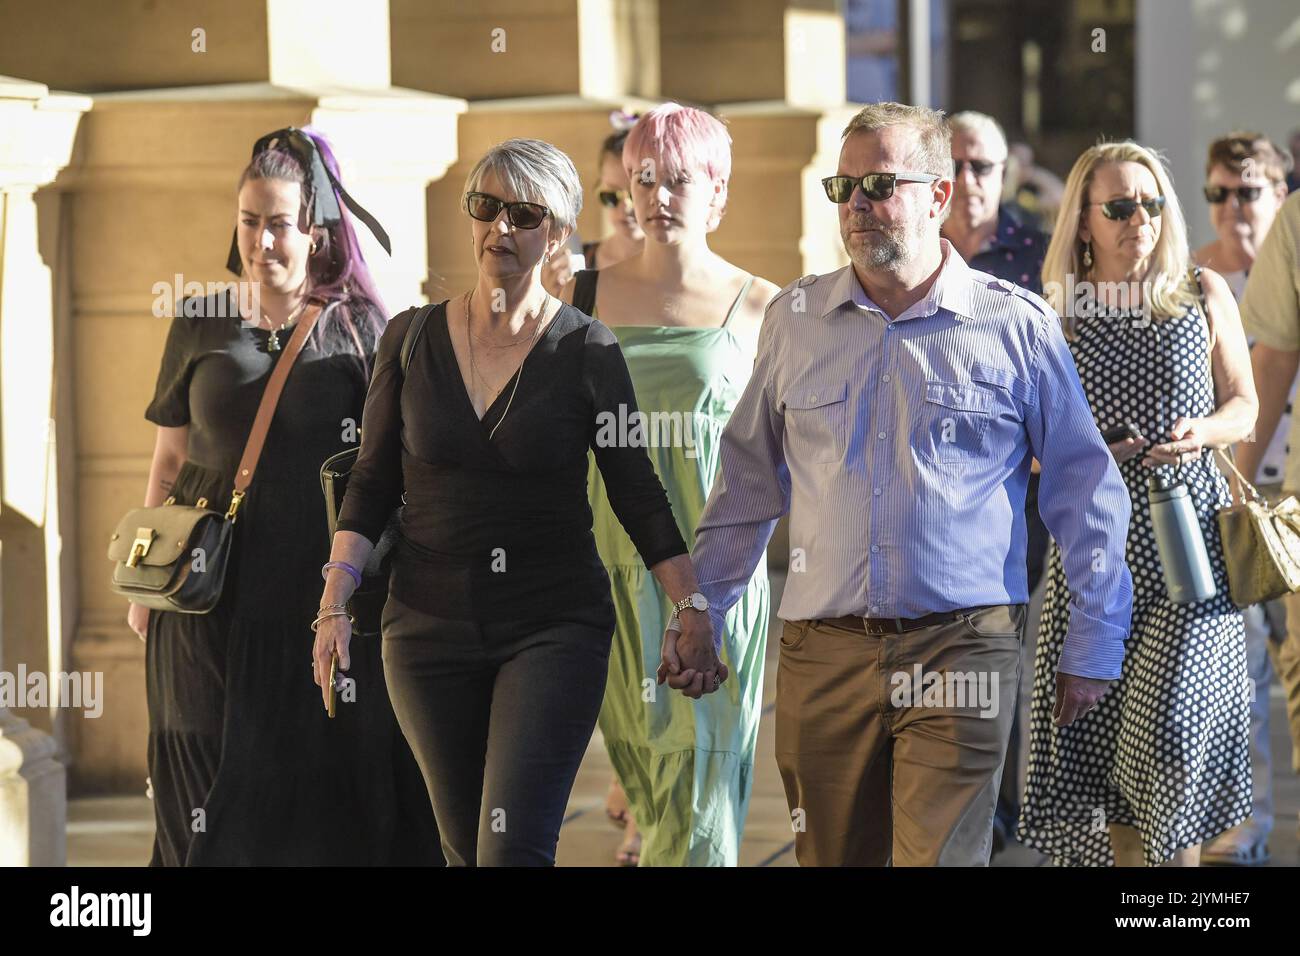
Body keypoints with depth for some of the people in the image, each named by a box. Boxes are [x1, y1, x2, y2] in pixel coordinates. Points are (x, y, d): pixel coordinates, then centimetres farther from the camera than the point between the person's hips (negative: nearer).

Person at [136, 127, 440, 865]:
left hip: (321, 584, -2)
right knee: (213, 780, 3)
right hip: (216, 585, 2)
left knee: (325, 783, 0)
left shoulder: (358, 328, 1)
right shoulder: (202, 326, 7)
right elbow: (170, 461, 12)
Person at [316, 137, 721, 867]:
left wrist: (694, 614, -7)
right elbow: (374, 485, 6)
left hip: (555, 628, -3)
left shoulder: (588, 351, -3)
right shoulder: (412, 340, 4)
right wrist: (335, 601, -5)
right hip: (431, 628, 3)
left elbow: (638, 494, 0)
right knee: (467, 852, 9)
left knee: (514, 848, -16)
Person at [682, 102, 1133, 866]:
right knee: (832, 857, 8)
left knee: (941, 855, -10)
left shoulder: (1016, 325, 1)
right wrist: (700, 616, 16)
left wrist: (1094, 648, 6)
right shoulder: (796, 320, 9)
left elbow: (1085, 490, 7)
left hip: (962, 651, -3)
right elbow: (749, 479, 18)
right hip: (823, 652, 3)